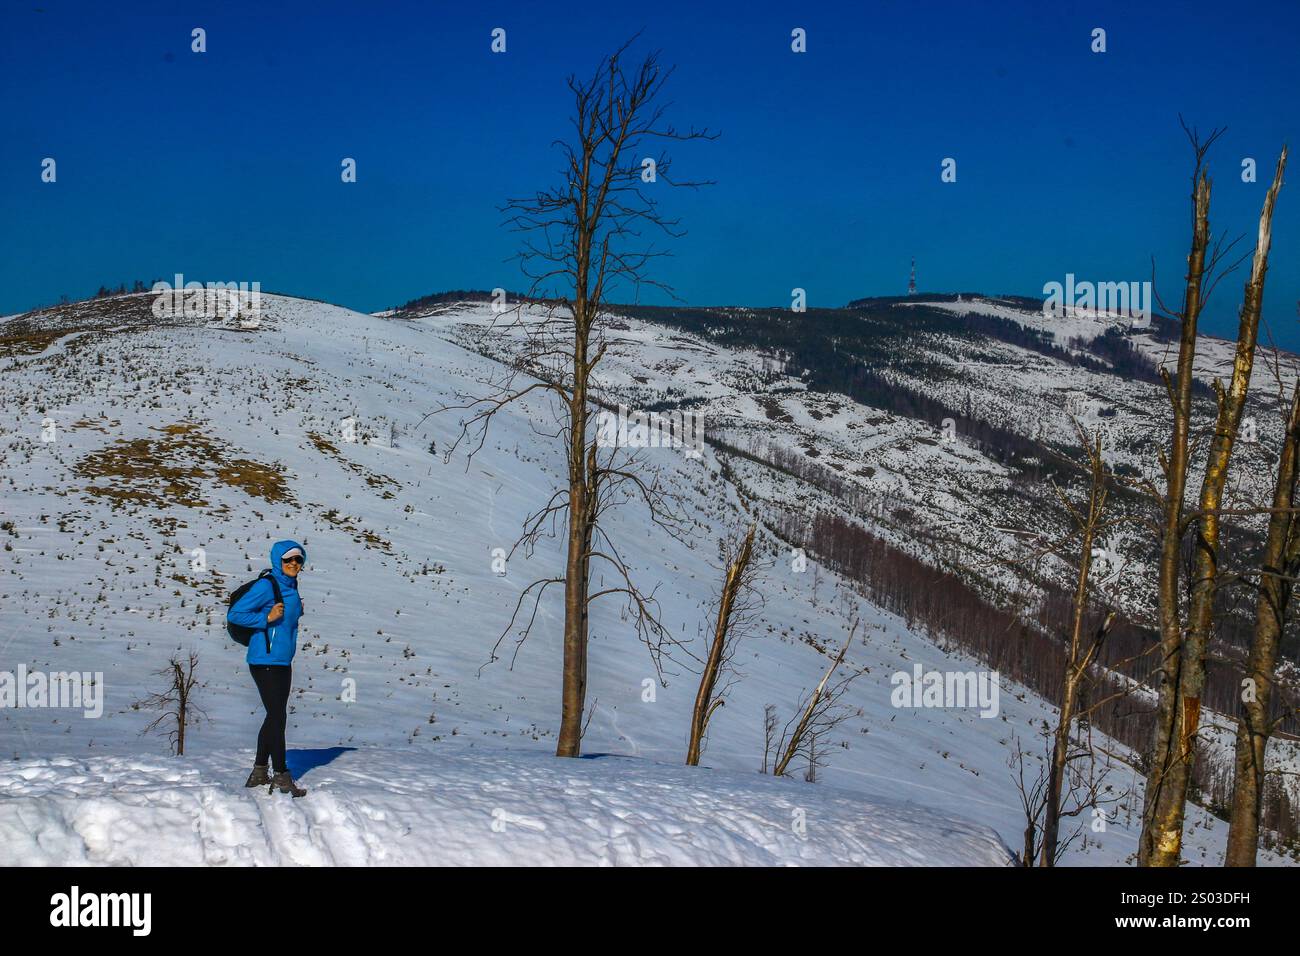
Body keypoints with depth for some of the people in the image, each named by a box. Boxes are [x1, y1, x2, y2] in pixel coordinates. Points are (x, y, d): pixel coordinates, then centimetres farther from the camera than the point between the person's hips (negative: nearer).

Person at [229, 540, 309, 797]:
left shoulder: (291, 587, 11)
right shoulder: (267, 585, -14)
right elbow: (235, 614, -15)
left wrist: (296, 610, 8)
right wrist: (267, 618, -21)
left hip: (283, 662, 9)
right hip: (265, 661, -9)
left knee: (275, 717, 13)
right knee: (278, 717, -7)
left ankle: (259, 773, 23)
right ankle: (282, 777, -2)